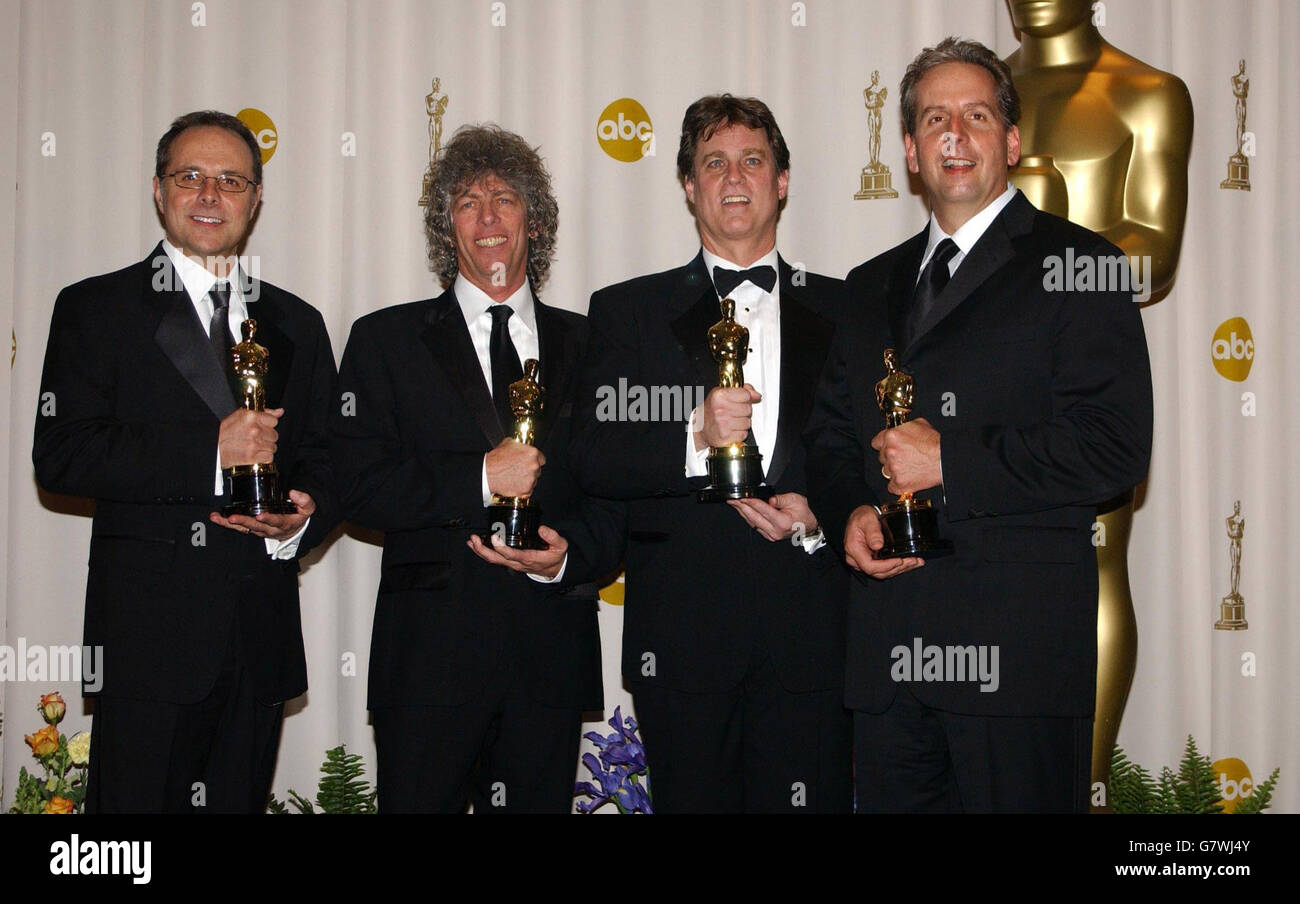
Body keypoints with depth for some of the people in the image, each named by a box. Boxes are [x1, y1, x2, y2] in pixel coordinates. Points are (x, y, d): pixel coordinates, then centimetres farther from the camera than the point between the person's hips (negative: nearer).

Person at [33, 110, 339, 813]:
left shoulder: (295, 325, 15)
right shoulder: (96, 309, 2)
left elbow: (323, 459, 16)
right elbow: (59, 458, -9)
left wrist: (302, 517, -8)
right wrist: (209, 451, -17)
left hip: (262, 640, 4)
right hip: (149, 632, -4)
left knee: (240, 801, 10)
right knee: (136, 799, -2)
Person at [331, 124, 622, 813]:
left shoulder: (585, 346, 12)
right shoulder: (385, 340, 6)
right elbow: (359, 486, -4)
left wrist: (571, 554, -10)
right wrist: (479, 480, -15)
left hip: (551, 653, 2)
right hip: (429, 653, -2)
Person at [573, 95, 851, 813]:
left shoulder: (841, 309, 14)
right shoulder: (628, 311, 10)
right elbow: (592, 458, -1)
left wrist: (818, 509, -8)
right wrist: (694, 437, -17)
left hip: (810, 626, 1)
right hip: (682, 631, 0)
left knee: (810, 799, -1)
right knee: (694, 799, 4)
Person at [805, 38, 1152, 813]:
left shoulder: (1076, 267, 1)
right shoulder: (873, 285, 20)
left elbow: (1116, 450, -9)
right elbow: (831, 436, 23)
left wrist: (951, 460, -13)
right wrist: (848, 515, 1)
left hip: (1018, 643, -5)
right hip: (887, 645, 5)